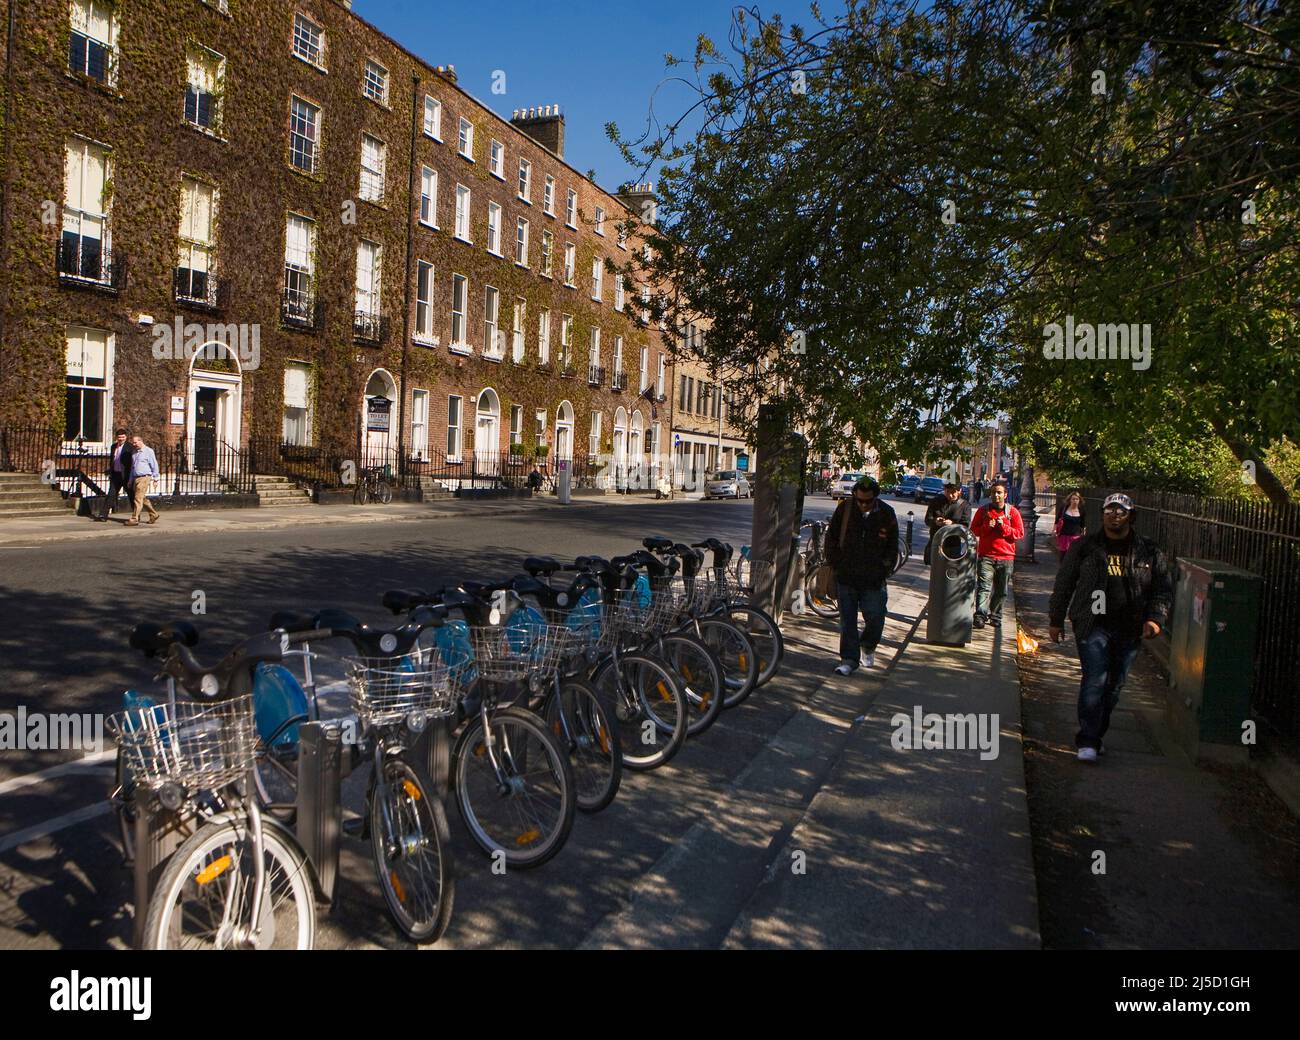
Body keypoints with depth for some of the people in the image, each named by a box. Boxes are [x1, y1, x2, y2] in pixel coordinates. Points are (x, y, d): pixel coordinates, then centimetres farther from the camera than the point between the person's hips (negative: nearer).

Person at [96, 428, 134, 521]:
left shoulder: (130, 447, -7)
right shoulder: (114, 446, 13)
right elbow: (111, 461, 20)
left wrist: (131, 477, -16)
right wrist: (110, 473, 13)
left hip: (126, 475, -6)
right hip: (115, 474, 6)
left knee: (131, 496, 3)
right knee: (111, 495, 4)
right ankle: (103, 515, 4)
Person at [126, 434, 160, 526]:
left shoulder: (148, 451, -5)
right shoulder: (134, 452, 16)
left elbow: (154, 466, -4)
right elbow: (132, 467, 22)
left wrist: (155, 478, -3)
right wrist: (130, 480, 20)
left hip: (144, 478, -8)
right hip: (136, 478, 8)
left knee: (138, 498, -10)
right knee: (143, 498, 12)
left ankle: (134, 519, -10)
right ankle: (153, 515, 25)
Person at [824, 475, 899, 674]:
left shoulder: (886, 513, -2)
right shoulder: (844, 509, -2)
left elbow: (893, 546, 9)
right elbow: (831, 538, 8)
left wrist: (886, 570, 4)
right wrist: (833, 563, 3)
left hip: (874, 580, 0)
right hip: (846, 576, 1)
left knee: (875, 619, 3)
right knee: (847, 622, 4)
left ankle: (867, 647, 32)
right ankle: (849, 659, 12)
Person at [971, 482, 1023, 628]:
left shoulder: (1012, 512, 7)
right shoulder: (983, 510, 8)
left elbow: (1020, 533, 3)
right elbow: (973, 529, 9)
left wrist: (1004, 527, -12)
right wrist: (986, 527, -10)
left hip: (1006, 557, 1)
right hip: (986, 556, -1)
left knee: (1001, 591, 8)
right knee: (984, 587, -14)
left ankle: (995, 617, 20)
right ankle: (980, 616, -20)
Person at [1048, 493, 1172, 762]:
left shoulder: (1149, 552, 6)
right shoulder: (1084, 547, 3)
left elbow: (1164, 589, 11)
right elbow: (1063, 585, 8)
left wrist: (1156, 618, -5)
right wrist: (1055, 620, 8)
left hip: (1129, 631, 3)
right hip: (1093, 626, -2)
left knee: (1114, 685, 9)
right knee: (1095, 681, -12)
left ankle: (1094, 735, 24)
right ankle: (1088, 741, -8)